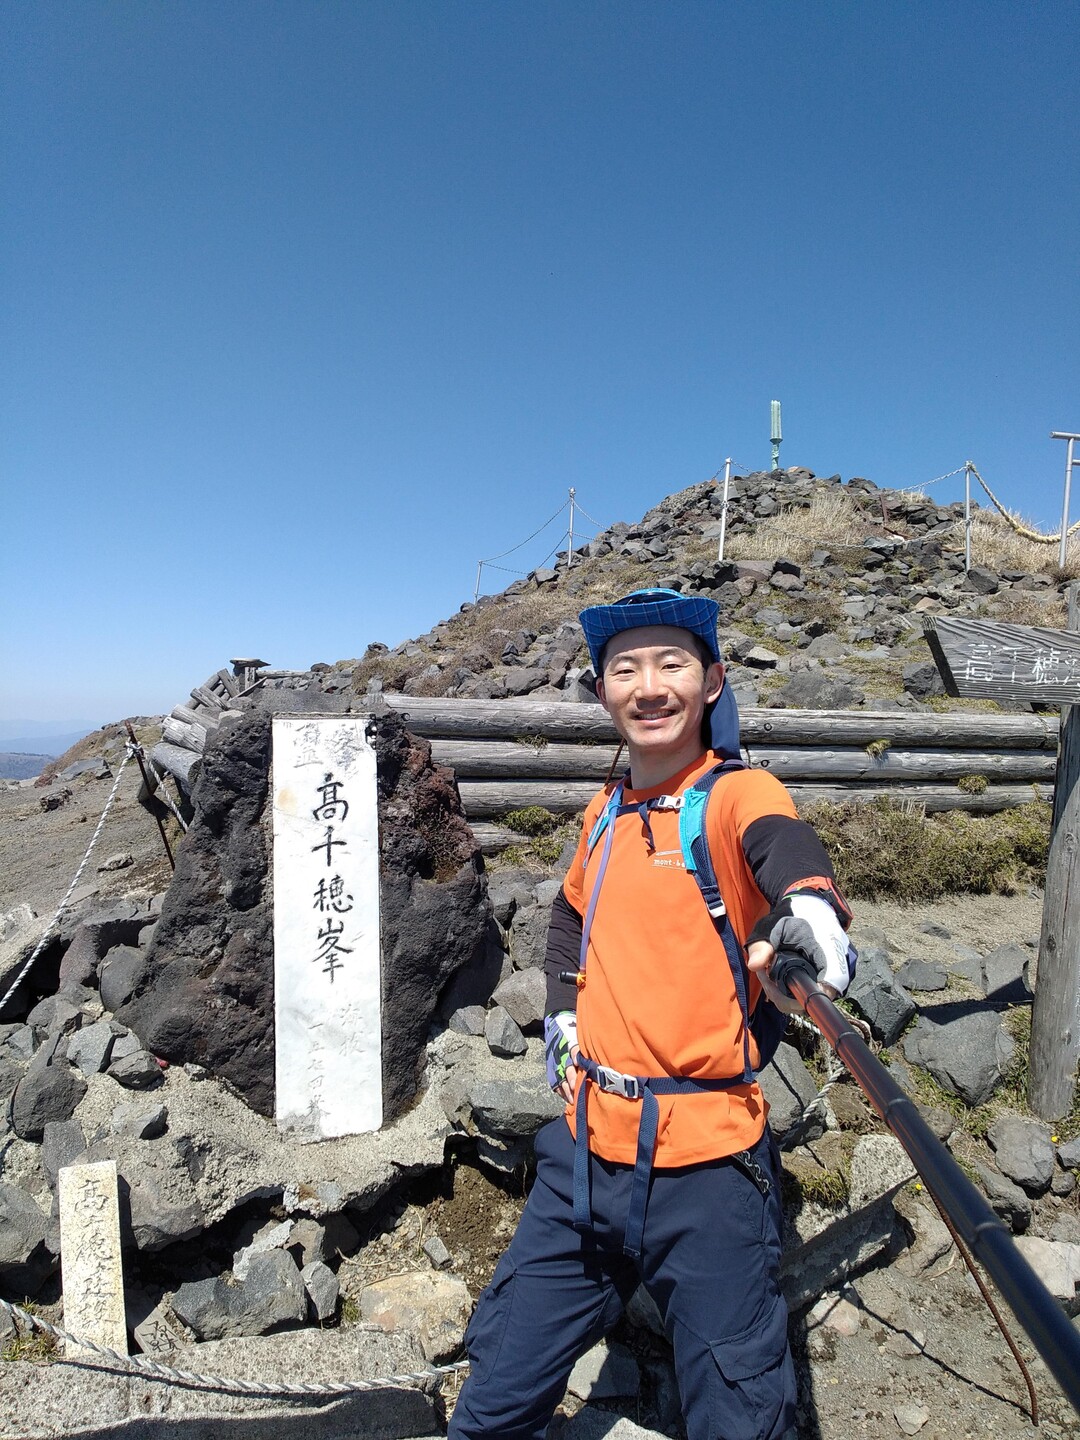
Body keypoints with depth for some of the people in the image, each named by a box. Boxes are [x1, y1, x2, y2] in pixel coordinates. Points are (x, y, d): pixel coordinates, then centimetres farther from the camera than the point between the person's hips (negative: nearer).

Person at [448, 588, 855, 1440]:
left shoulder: (736, 793, -10)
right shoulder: (606, 814, 7)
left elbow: (781, 840, -34)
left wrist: (808, 902, -55)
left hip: (707, 1164, -5)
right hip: (588, 1153, 6)